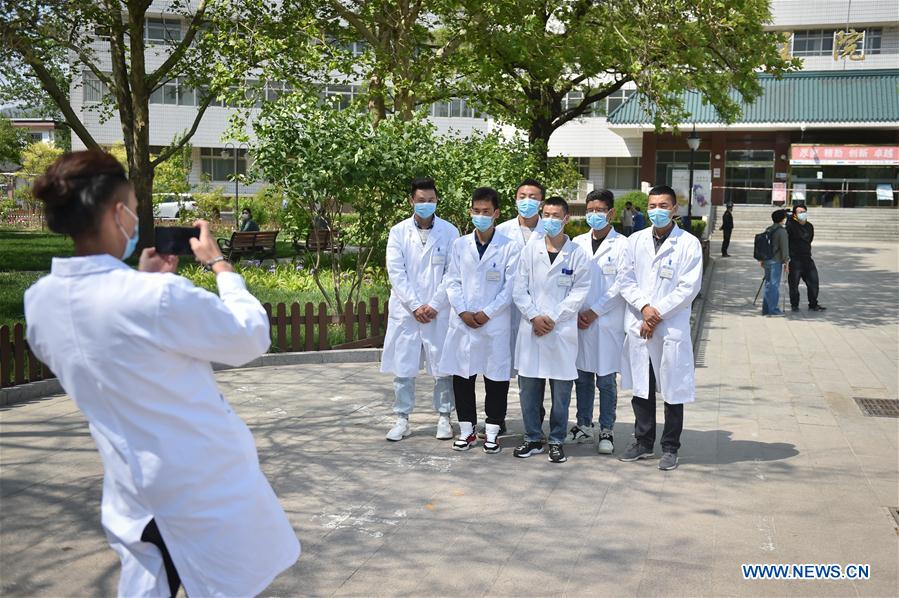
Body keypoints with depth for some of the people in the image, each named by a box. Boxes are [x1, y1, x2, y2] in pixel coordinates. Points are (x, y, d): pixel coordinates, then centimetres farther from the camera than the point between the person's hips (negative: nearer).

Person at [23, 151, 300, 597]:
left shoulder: (40, 301, -5)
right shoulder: (161, 296, -27)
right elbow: (252, 338, -11)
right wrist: (220, 265, 0)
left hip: (133, 491, 6)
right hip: (206, 485, -6)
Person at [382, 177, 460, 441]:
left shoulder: (449, 232, 2)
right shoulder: (398, 232, 3)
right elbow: (396, 273, -3)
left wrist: (434, 305, -10)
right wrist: (415, 306, -10)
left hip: (439, 312, 0)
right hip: (405, 311, 1)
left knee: (443, 367, 5)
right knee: (402, 368, 4)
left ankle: (444, 417, 19)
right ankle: (402, 419, 15)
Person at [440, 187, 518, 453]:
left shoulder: (508, 247, -2)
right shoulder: (460, 244, 8)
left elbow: (510, 287, -5)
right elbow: (452, 282, 6)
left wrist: (487, 313, -11)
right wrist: (463, 311, -7)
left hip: (495, 323, -3)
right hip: (462, 322, 3)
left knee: (496, 377, 3)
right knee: (462, 376, 7)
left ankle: (492, 431, 16)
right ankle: (467, 430, 19)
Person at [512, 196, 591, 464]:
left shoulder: (577, 255, 1)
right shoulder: (530, 250, 7)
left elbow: (579, 292, -3)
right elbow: (519, 290, 4)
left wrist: (553, 318, -11)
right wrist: (534, 316, -10)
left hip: (562, 330, -2)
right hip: (531, 329, 2)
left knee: (561, 389, 3)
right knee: (528, 387, 6)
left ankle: (556, 441, 15)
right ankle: (533, 439, 19)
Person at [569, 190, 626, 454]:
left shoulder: (622, 245, -2)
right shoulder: (577, 243, 10)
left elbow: (620, 285, -7)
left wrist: (594, 312, -10)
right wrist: (575, 312, -3)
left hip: (608, 321, -4)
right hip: (578, 320, 4)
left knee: (606, 380, 1)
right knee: (582, 377, 11)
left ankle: (606, 430, 11)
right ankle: (584, 426, 23)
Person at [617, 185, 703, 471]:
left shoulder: (689, 244, -3)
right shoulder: (635, 240, 8)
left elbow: (688, 287, -9)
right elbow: (625, 279, 4)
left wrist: (657, 314, -13)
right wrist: (644, 307, -12)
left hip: (672, 327, -3)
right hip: (638, 326, 4)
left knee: (673, 392, 4)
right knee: (641, 388, 12)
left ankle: (670, 448, 16)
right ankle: (643, 442, 25)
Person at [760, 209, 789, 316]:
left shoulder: (768, 230, 12)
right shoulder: (782, 231, -11)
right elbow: (784, 248, -14)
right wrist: (786, 262, -10)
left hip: (766, 260, 8)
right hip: (776, 261, -8)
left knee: (768, 284, 13)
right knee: (774, 285, -4)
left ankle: (766, 309, 15)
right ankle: (773, 309, -3)